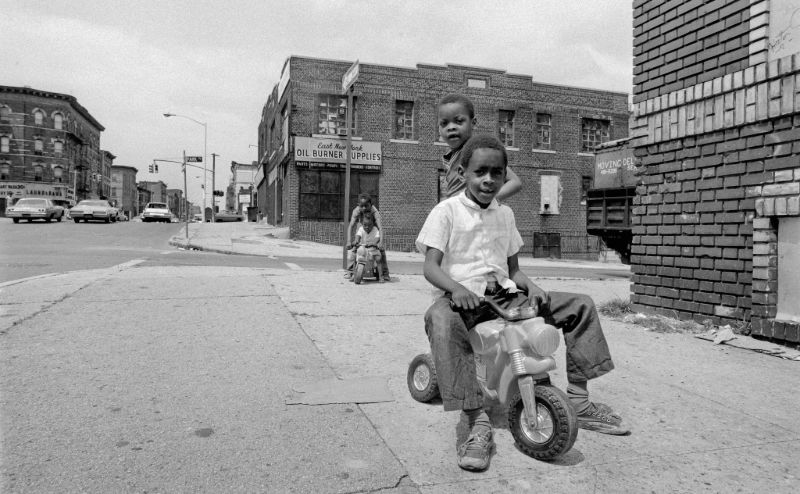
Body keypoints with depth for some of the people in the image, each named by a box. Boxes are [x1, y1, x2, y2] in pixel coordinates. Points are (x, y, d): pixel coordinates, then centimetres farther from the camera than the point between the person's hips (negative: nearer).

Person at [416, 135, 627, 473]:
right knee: (441, 319, -42)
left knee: (580, 305, -2)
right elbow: (431, 266, -10)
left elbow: (513, 268, 18)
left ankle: (578, 400, 4)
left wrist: (533, 288, -4)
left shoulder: (505, 214, 15)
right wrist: (456, 289, -31)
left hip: (505, 296, 6)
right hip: (463, 296, -5)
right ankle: (477, 422, -39)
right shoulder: (447, 211, -2)